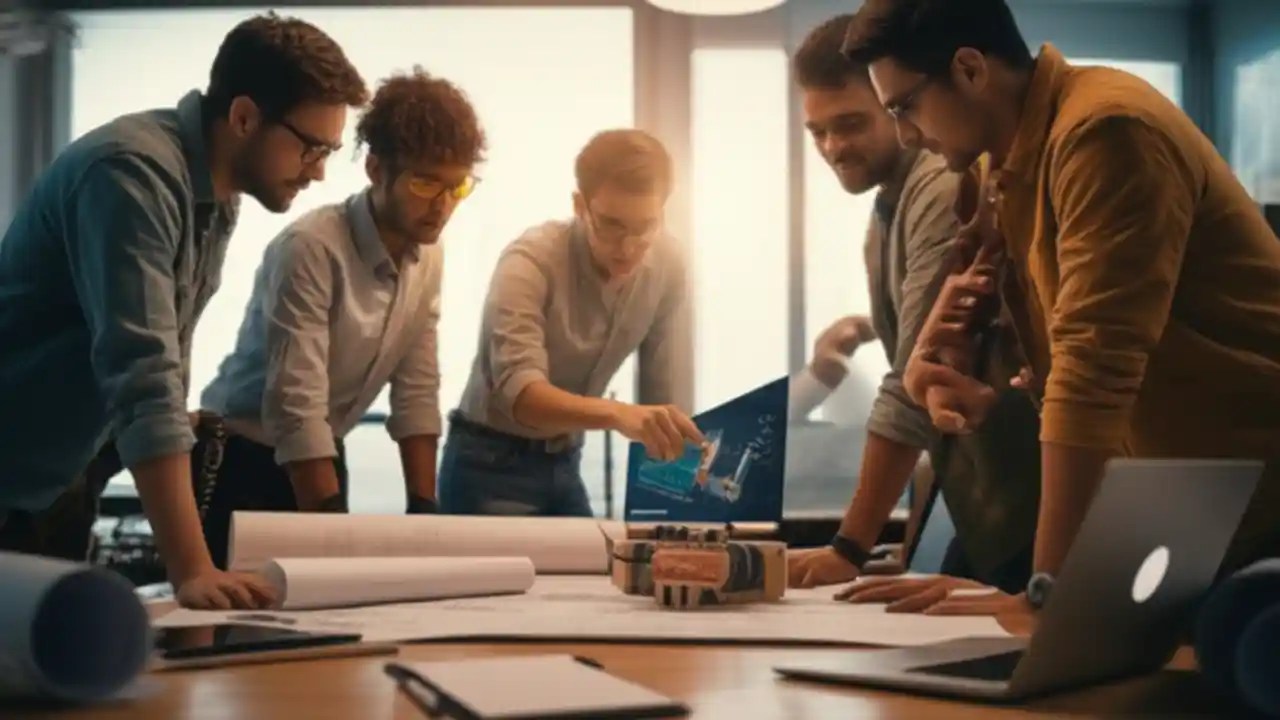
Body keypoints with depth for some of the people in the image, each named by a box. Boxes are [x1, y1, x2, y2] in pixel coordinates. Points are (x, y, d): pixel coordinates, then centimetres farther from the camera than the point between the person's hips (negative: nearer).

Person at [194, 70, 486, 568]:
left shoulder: (427, 255, -3)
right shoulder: (311, 247, -26)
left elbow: (417, 392, 1)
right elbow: (296, 407, -28)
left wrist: (423, 511, -5)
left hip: (319, 457, 7)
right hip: (241, 460, -6)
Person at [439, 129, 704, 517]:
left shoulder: (667, 264, -9)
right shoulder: (530, 262, -25)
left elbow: (659, 390, 1)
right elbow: (519, 392, -36)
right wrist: (619, 414, -52)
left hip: (564, 464, 5)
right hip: (491, 465, -5)